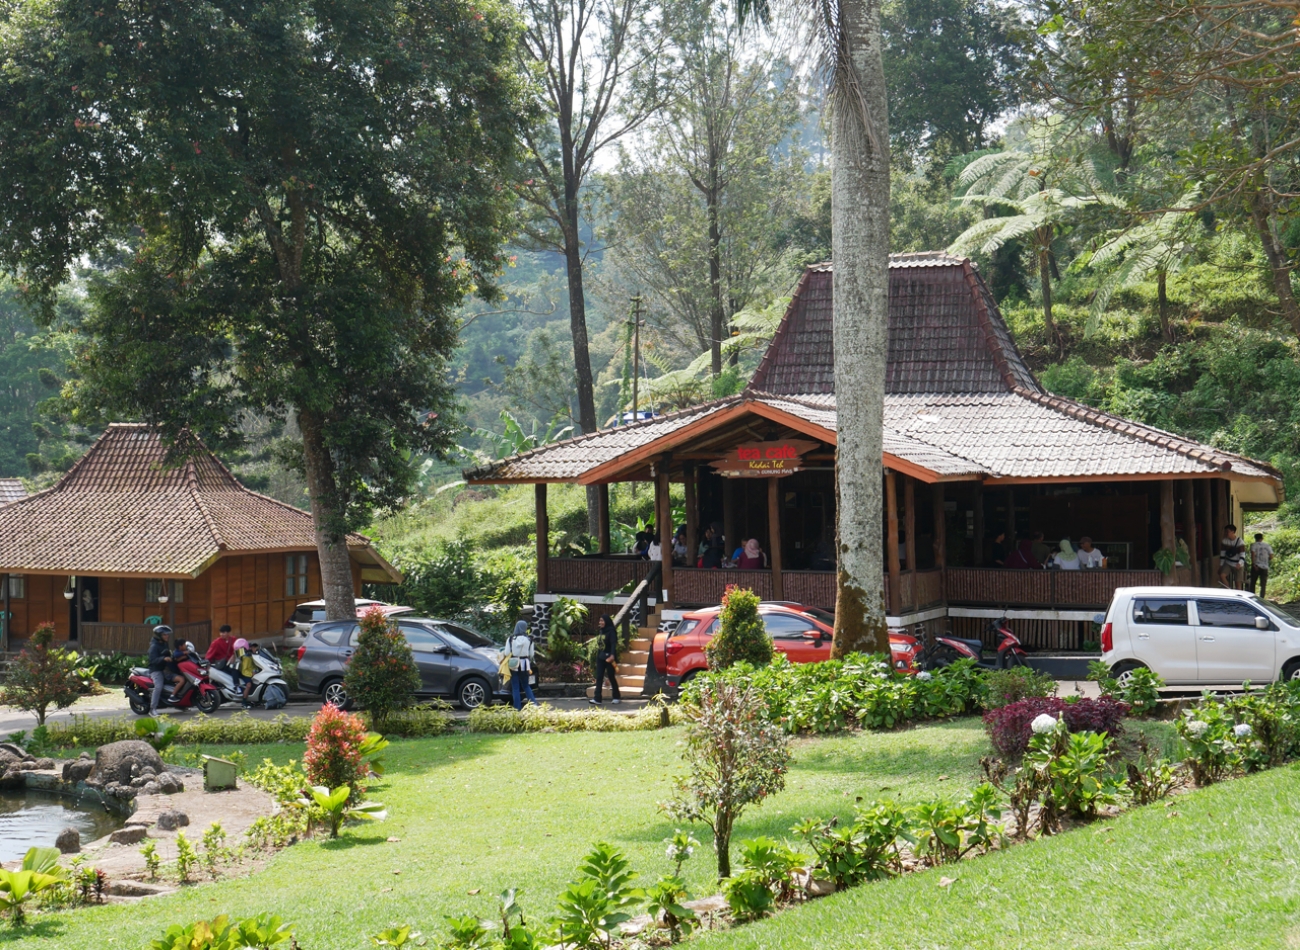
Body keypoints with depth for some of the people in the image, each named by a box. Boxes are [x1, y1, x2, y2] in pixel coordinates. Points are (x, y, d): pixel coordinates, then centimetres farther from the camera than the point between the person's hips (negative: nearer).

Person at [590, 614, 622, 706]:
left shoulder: (611, 632, -10)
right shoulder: (600, 631, 12)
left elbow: (613, 644, -21)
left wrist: (612, 655, -34)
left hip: (609, 658, -7)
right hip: (600, 657, 7)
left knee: (611, 677, 3)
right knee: (599, 678, -2)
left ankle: (616, 697, 18)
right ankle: (597, 699, -7)